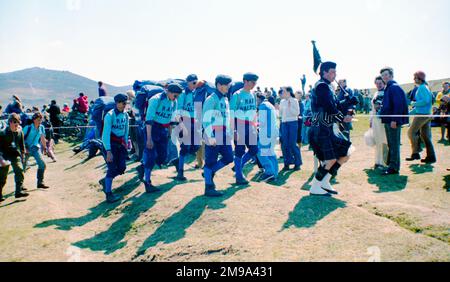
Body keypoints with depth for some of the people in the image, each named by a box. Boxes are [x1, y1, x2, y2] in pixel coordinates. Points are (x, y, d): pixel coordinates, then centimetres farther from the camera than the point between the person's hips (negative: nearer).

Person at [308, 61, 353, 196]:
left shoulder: (328, 86, 20)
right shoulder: (322, 86, -12)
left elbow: (335, 104, 20)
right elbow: (330, 108, -20)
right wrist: (343, 118, -9)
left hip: (328, 128, 10)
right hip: (322, 129, -10)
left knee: (345, 154, 11)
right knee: (331, 159, -8)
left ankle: (324, 182, 15)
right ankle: (315, 188, 3)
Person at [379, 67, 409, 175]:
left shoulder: (395, 87, -12)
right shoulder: (388, 88, 16)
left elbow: (398, 105, -19)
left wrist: (394, 120, -23)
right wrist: (381, 108, 9)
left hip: (393, 121, -10)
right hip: (388, 120, 10)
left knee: (394, 144, -5)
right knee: (391, 144, 15)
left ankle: (394, 168, 0)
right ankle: (391, 164, 24)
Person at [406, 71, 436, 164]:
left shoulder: (422, 87, -11)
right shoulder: (425, 87, 19)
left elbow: (425, 101, -23)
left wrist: (414, 104, -9)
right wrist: (411, 112, 23)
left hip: (422, 114, -10)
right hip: (427, 114, 10)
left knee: (411, 132, -7)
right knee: (425, 135, 11)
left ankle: (415, 153, -7)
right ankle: (431, 156, 13)